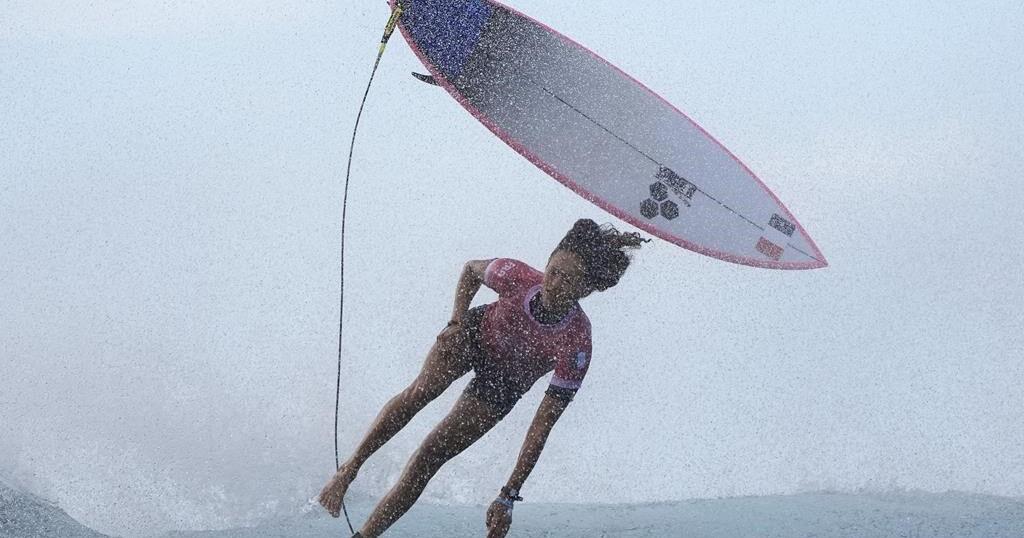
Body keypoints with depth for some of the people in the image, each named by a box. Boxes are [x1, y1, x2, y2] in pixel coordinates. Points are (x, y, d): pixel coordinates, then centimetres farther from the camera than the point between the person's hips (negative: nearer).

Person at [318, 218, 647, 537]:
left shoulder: (576, 346, -35)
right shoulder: (518, 278, -30)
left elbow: (541, 428, -29)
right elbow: (471, 270, -2)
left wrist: (508, 497, -28)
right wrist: (457, 322, -14)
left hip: (503, 387, -1)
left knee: (428, 459, -10)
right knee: (420, 392, -31)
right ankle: (348, 471, -30)